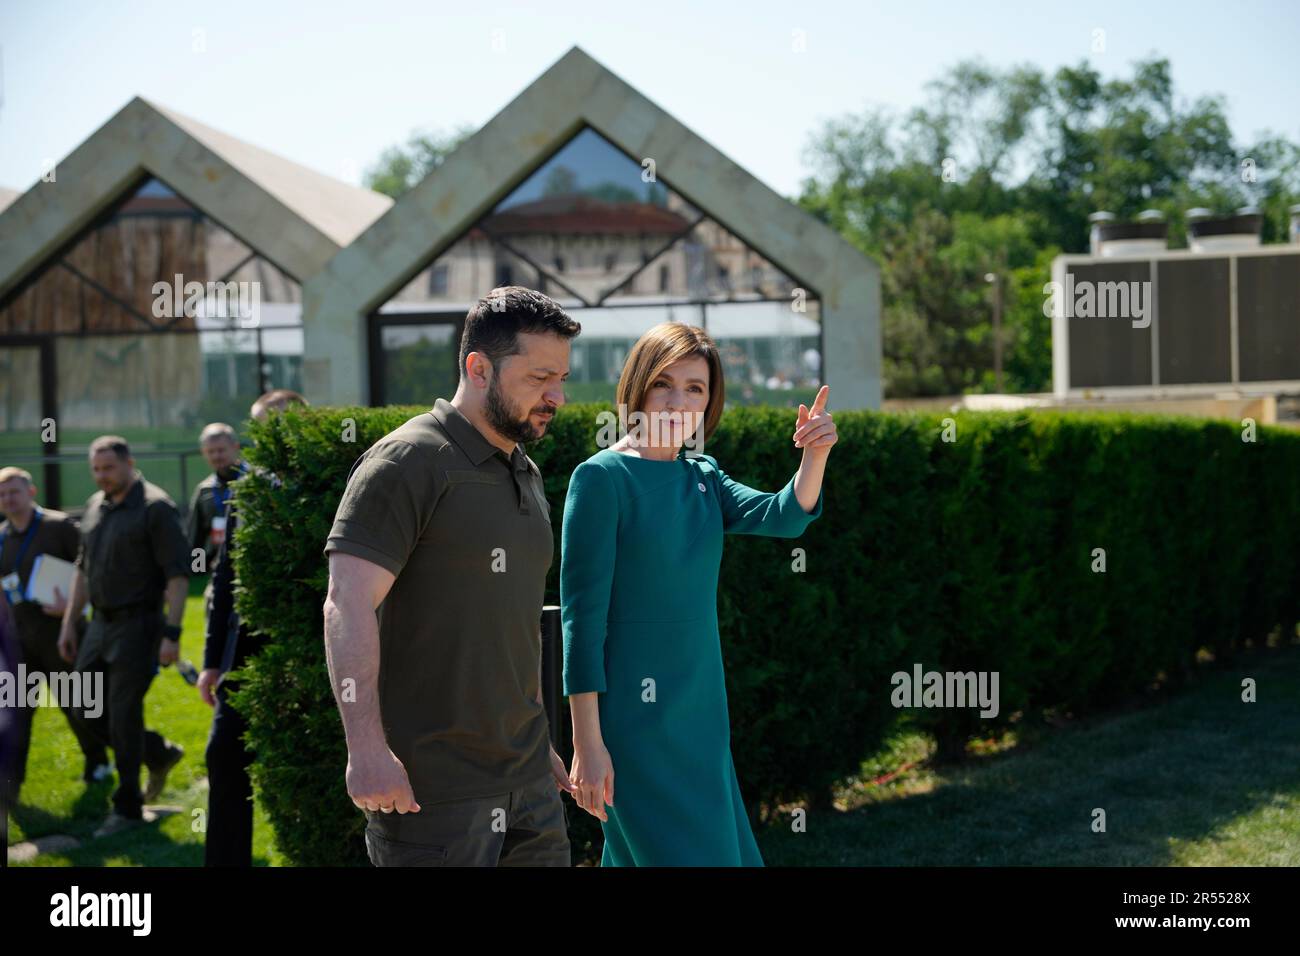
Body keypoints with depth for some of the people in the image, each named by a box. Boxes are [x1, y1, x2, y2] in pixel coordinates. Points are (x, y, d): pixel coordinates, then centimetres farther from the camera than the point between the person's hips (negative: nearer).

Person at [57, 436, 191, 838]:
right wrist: (69, 624, 16)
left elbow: (178, 574, -15)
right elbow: (84, 569, 19)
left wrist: (171, 634, -20)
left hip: (139, 624, -8)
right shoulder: (95, 507, 10)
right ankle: (159, 754, 27)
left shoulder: (155, 507, -13)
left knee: (123, 714, -6)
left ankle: (127, 807, 6)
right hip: (101, 624, 8)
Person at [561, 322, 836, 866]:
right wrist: (586, 744, -16)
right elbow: (582, 614, -13)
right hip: (636, 719, -7)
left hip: (701, 714, 7)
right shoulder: (603, 478, -11)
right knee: (688, 855, -7)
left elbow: (782, 517, -4)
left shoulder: (702, 476, 10)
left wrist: (814, 456, -24)